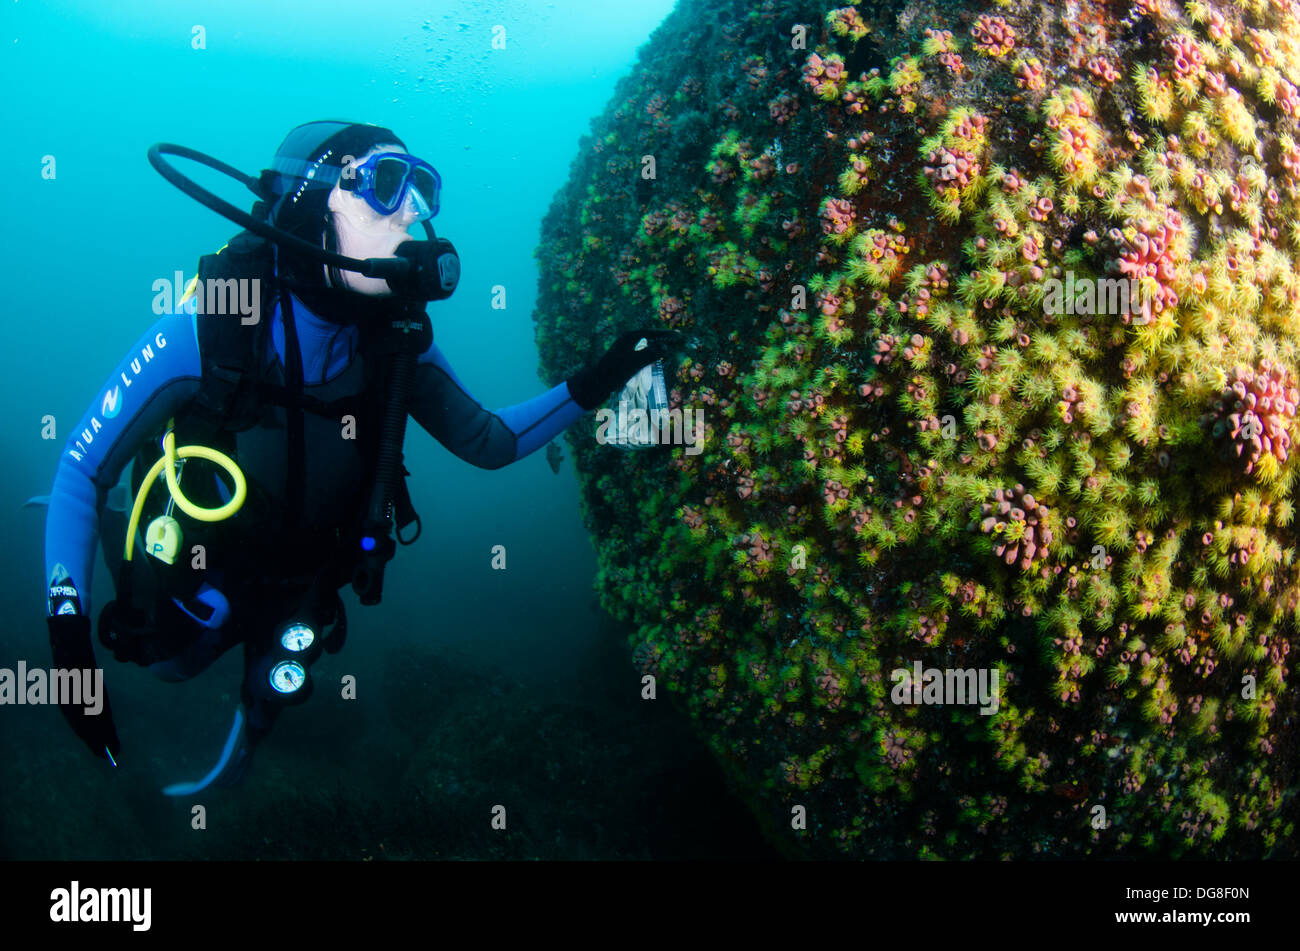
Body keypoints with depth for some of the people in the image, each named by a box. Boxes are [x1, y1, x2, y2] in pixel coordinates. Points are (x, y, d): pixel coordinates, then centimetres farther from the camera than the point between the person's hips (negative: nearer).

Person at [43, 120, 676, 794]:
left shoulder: (398, 339, -22)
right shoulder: (204, 329, -34)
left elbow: (486, 441, -9)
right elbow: (81, 466, -26)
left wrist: (593, 384, -23)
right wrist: (68, 636, -32)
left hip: (299, 589, 2)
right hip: (193, 588, -2)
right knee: (168, 669, 28)